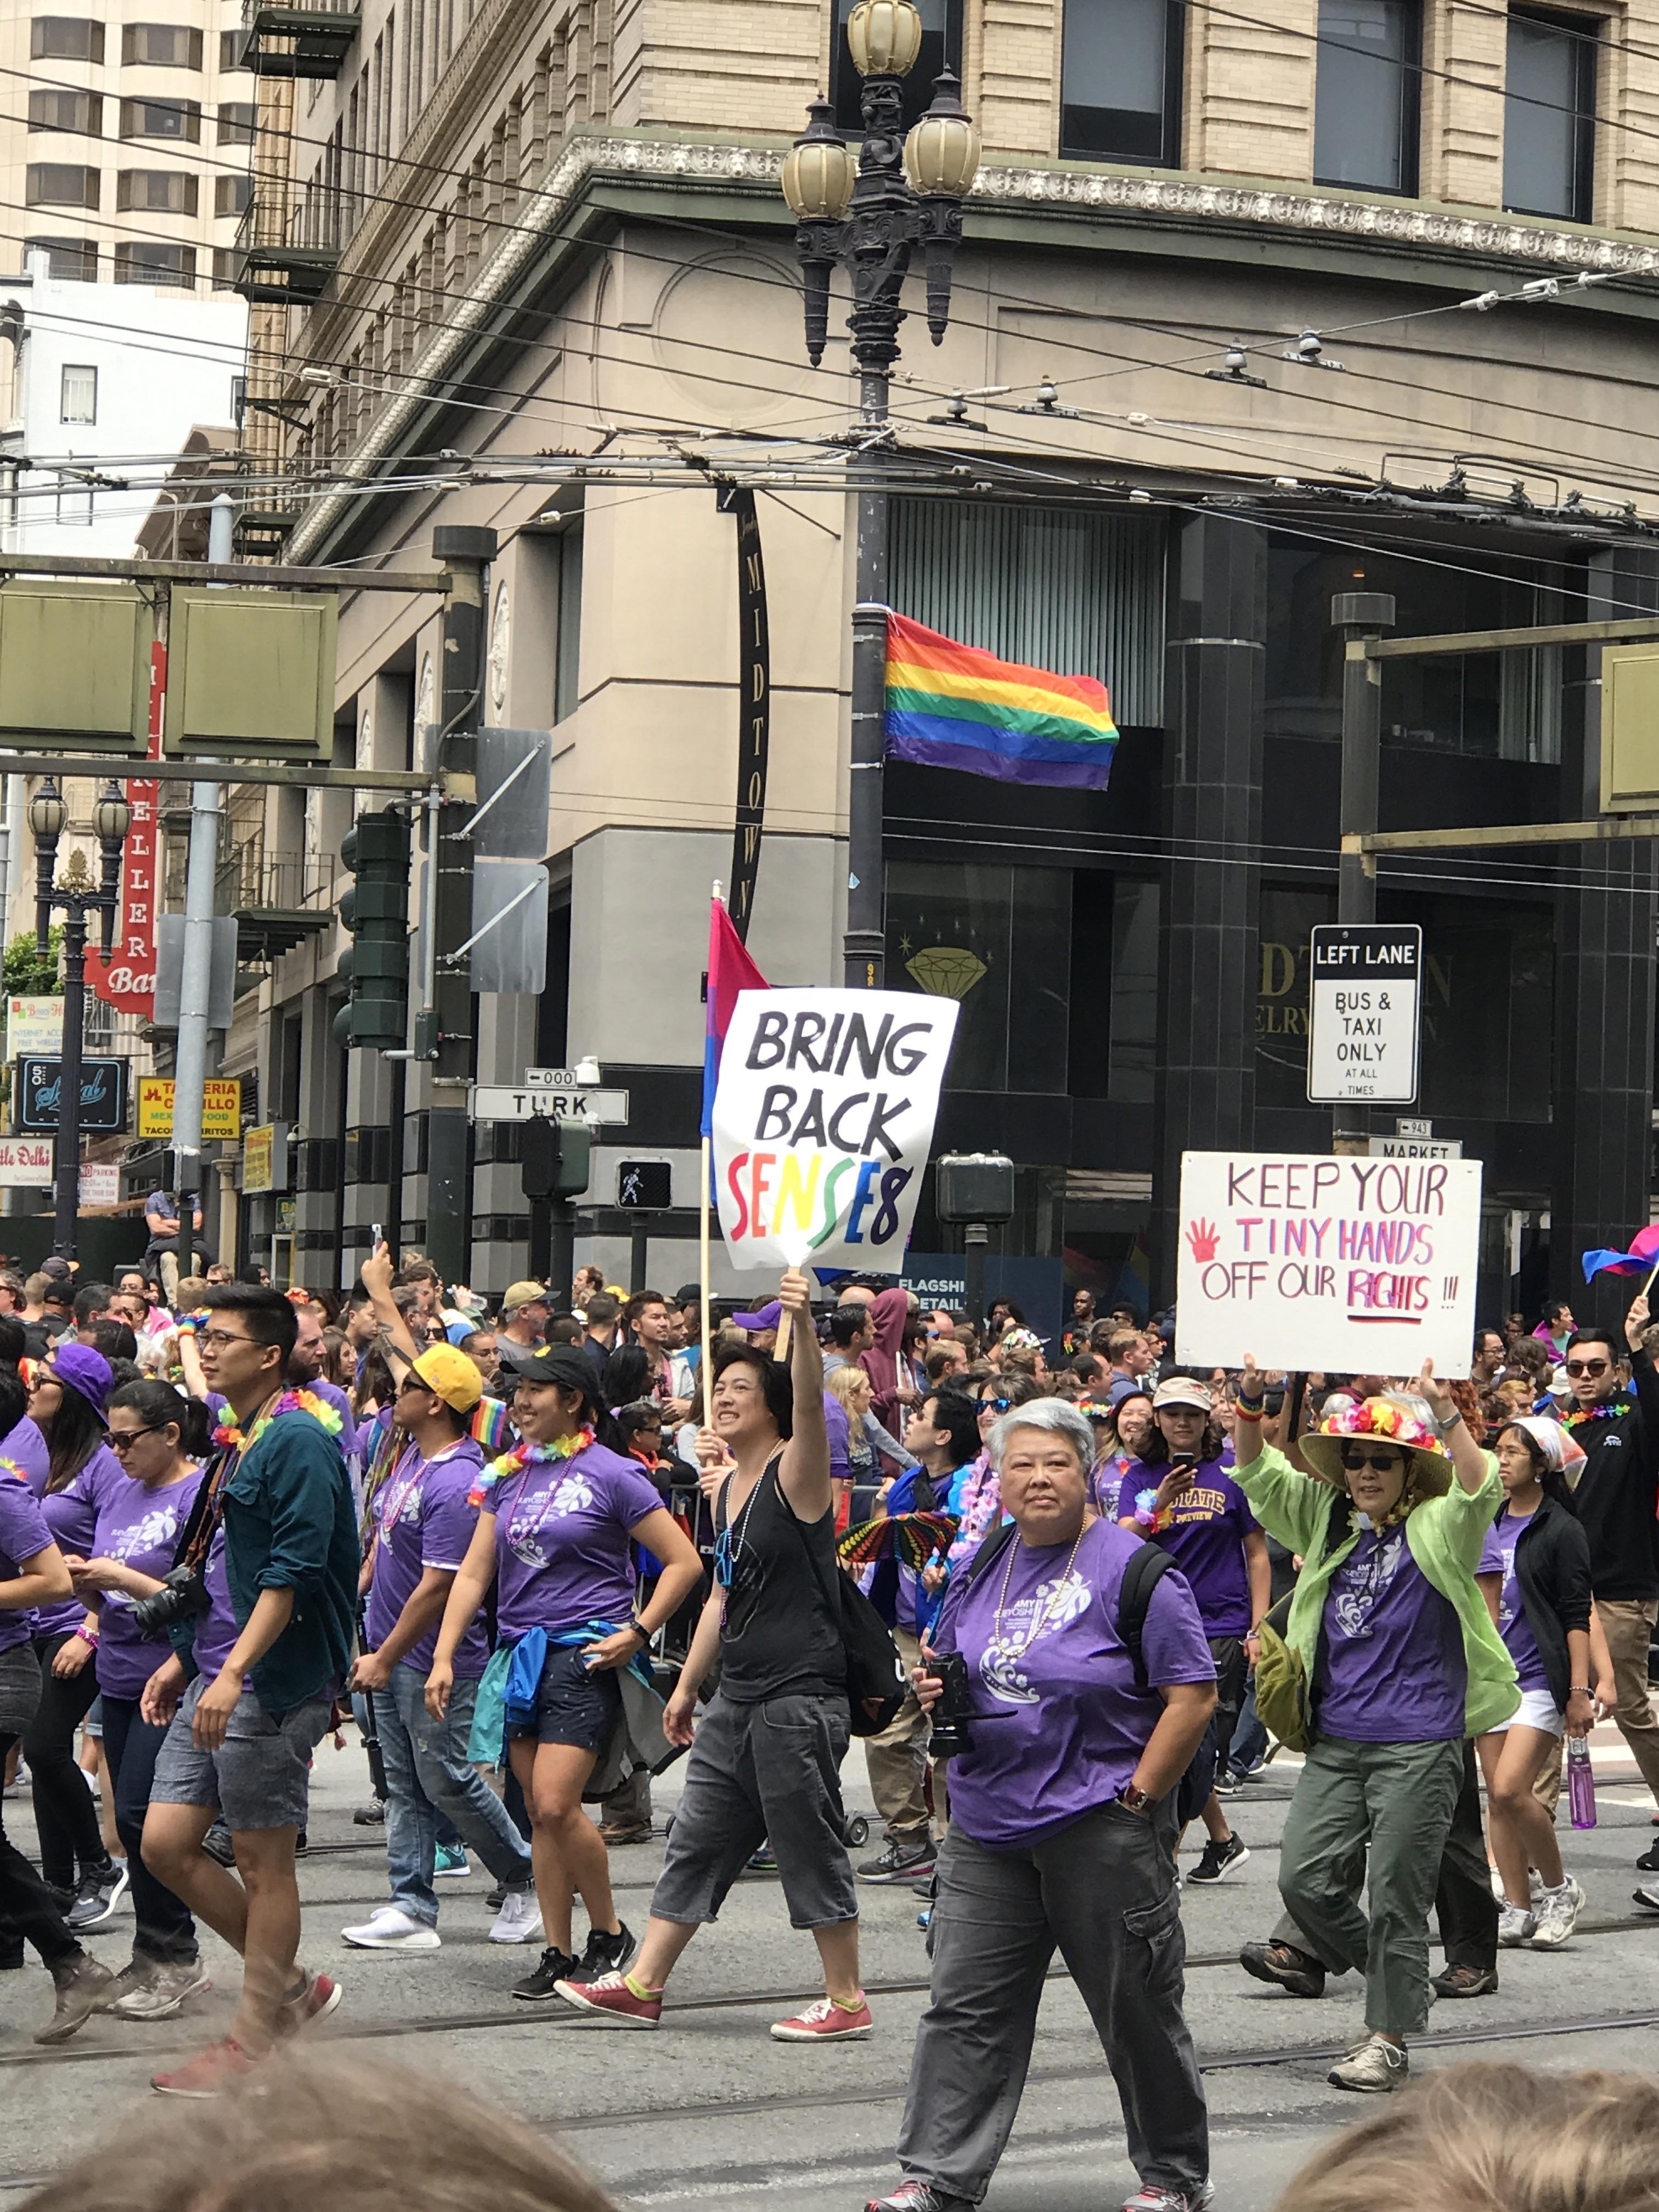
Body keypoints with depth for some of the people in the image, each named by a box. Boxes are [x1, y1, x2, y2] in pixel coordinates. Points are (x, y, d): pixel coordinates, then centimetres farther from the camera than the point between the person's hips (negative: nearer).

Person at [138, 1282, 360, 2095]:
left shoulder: (299, 1440, -14)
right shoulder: (235, 1440, 15)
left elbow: (291, 1574, -21)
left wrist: (236, 1671, -27)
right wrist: (184, 1658, 21)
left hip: (273, 1681, -9)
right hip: (214, 1676, 9)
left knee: (264, 1861, 0)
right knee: (167, 1844, 7)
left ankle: (254, 2042, 10)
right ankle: (290, 1985, 20)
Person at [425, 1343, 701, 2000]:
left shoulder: (611, 1474, -5)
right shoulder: (507, 1476, 12)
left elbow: (684, 1562, -4)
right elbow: (473, 1573, 11)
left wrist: (637, 1633, -10)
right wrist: (444, 1657, 3)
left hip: (587, 1656, -6)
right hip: (521, 1653, 6)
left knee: (556, 1804, -16)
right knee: (540, 1815, 6)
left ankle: (609, 1933, 3)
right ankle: (558, 1954, 12)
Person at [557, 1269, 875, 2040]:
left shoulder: (795, 1475, -10)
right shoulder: (727, 1486, 13)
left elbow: (810, 1404, -31)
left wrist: (802, 1323, -47)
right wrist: (688, 1685, 22)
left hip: (800, 1698, -9)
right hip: (737, 1700, 9)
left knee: (811, 1848, -2)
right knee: (696, 1840, 12)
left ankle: (846, 2002, 9)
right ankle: (642, 1987, 18)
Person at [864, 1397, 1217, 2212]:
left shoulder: (1133, 1570, -8)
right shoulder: (981, 1569, 11)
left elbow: (1193, 1695, -10)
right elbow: (950, 1669, 25)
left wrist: (1137, 1798, -12)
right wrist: (935, 1692, 1)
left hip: (1101, 1829, -5)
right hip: (988, 1827, 5)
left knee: (1137, 2009, 5)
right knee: (965, 2005, 4)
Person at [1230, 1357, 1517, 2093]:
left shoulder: (1437, 1530, -3)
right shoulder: (1328, 1521, 12)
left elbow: (1480, 1488, -22)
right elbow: (1258, 1474, 8)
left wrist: (1444, 1414, -35)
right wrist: (1251, 1406, -10)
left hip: (1418, 1745, -5)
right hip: (1335, 1741, 5)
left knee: (1396, 1896, -1)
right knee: (1305, 1879, 0)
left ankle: (1387, 2037, 11)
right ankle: (1400, 1981, 24)